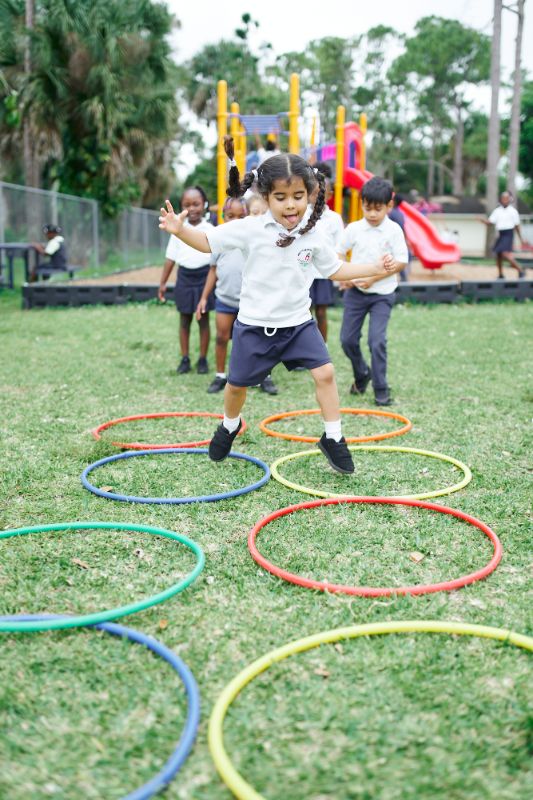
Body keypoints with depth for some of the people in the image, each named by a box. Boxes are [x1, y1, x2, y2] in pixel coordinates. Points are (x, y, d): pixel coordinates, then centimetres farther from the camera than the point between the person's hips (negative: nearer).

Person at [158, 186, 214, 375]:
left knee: (203, 319, 6)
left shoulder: (210, 230, -2)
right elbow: (171, 258, 6)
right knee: (184, 320, 8)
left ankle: (203, 359, 16)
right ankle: (185, 359, 18)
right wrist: (163, 283, 6)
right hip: (185, 277, 2)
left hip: (204, 277, -2)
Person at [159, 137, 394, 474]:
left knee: (325, 372, -11)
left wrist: (374, 268, 4)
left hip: (298, 323, 2)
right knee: (238, 384, 13)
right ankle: (230, 425, 45)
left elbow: (335, 269, 11)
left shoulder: (312, 235, -3)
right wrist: (181, 230, -26)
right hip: (255, 324, -2)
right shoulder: (250, 229, -14)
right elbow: (208, 242, -8)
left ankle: (333, 437, 6)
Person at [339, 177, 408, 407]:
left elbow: (401, 262, -10)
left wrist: (374, 278, -17)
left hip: (382, 293, -3)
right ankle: (361, 374, 32)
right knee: (347, 338, 6)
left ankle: (381, 389, 2)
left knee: (377, 340, -11)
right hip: (355, 291, 3)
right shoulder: (354, 228, -2)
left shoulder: (394, 230, -8)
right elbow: (338, 253, 6)